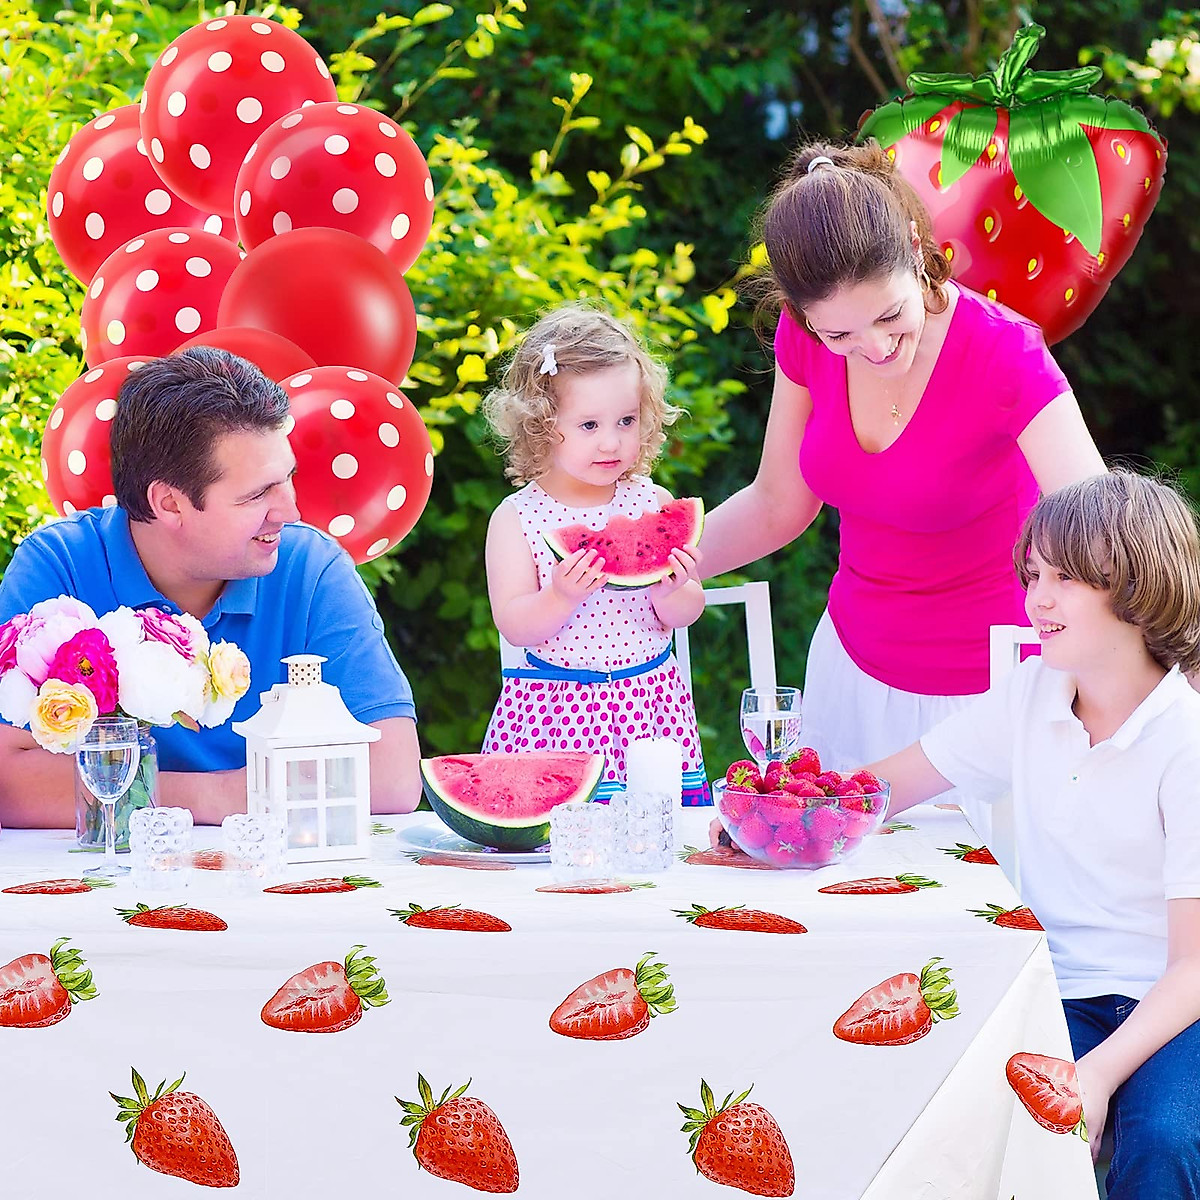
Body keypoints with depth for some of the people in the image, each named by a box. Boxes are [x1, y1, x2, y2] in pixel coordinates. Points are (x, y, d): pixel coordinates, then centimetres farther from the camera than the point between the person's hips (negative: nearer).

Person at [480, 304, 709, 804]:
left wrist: (672, 592, -18)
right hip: (553, 715, -2)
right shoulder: (517, 518, -3)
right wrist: (561, 598, -26)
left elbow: (685, 614, 4)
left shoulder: (653, 503, 3)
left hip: (651, 705, 2)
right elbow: (513, 626, -8)